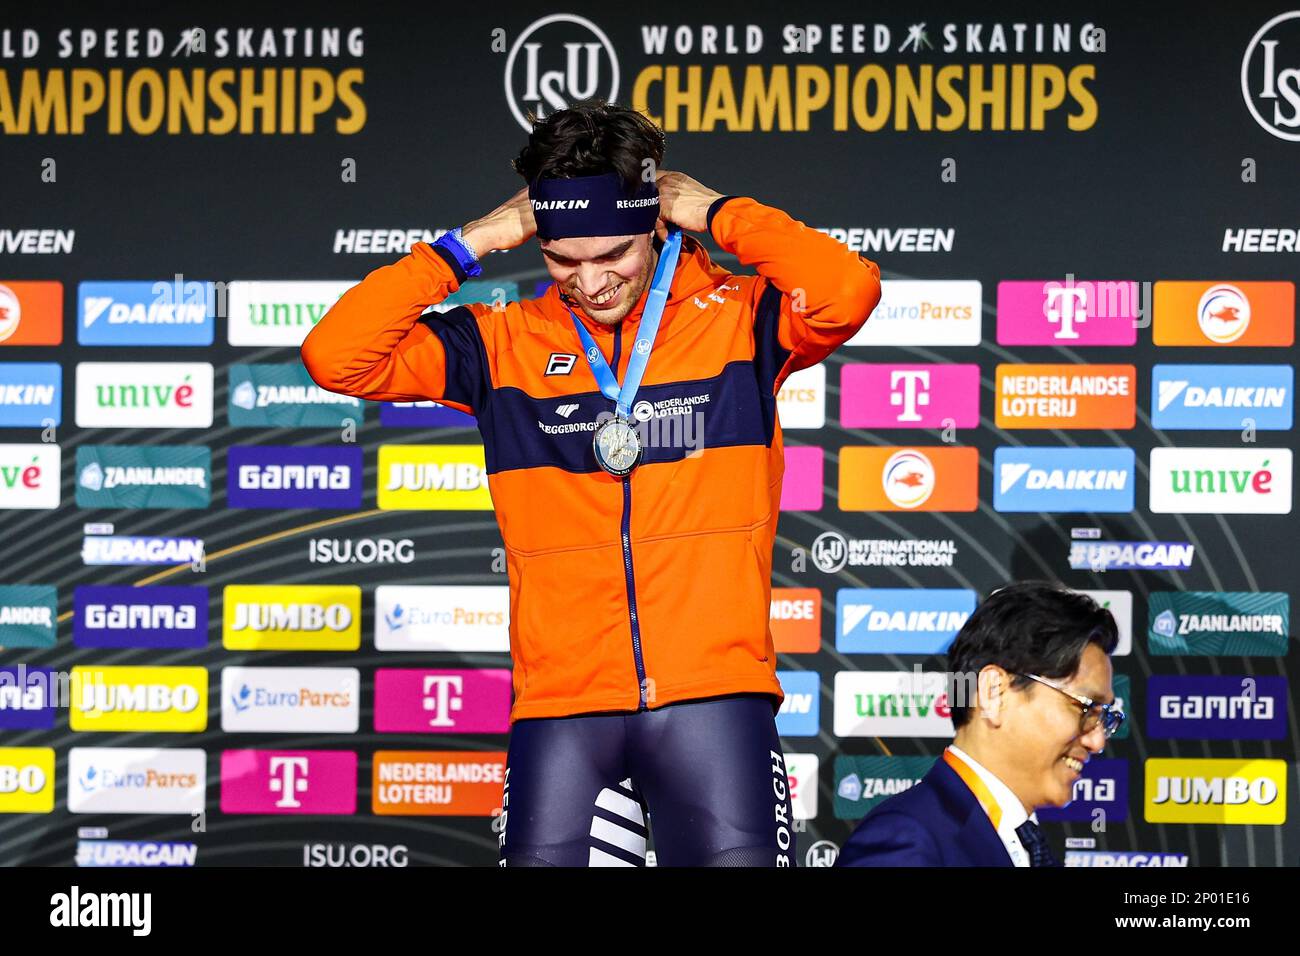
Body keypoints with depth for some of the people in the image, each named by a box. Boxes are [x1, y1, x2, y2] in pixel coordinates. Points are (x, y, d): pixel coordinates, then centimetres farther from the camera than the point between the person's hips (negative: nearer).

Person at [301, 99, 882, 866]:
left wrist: (720, 214, -4)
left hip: (714, 694, -2)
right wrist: (469, 246, 2)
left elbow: (847, 293, -16)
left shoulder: (737, 319, 4)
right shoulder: (505, 343, 10)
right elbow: (338, 357, 3)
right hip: (561, 706, 2)